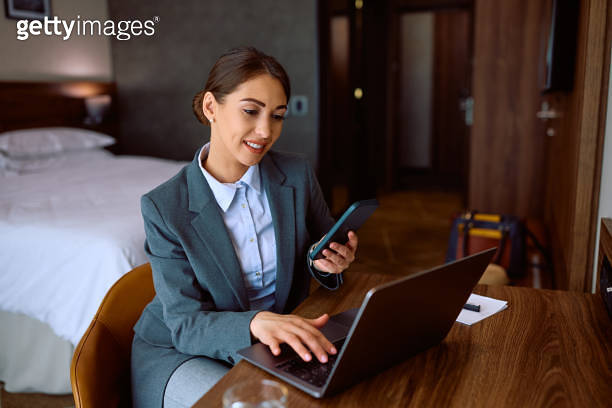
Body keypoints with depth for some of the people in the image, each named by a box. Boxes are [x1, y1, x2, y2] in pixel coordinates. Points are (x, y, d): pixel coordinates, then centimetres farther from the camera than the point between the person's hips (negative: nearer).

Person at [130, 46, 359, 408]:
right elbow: (186, 324, -18)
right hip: (180, 350, -3)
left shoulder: (298, 175, -7)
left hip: (278, 340, 4)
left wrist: (328, 262, -19)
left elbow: (328, 252, 7)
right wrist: (255, 322, -40)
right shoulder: (164, 207, -17)